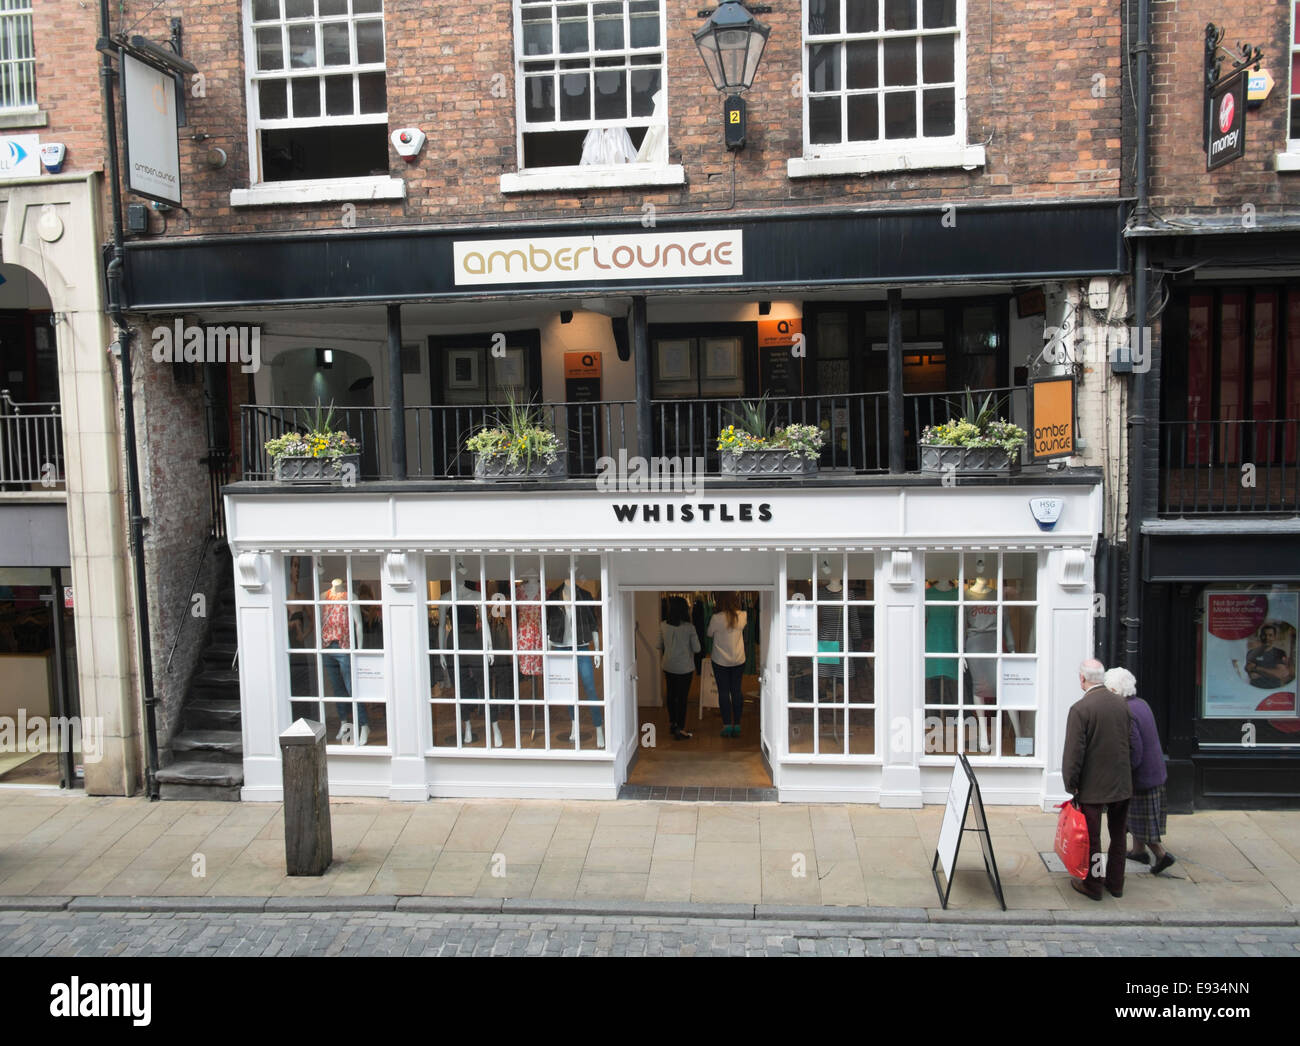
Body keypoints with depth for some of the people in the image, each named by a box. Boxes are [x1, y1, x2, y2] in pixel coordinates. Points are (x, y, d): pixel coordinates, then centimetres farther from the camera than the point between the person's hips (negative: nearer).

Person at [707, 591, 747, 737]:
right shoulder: (742, 616, -7)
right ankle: (737, 725, 12)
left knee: (723, 692, 5)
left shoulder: (716, 618, -16)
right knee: (736, 691, 9)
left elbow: (710, 634, 0)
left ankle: (727, 725, 5)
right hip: (738, 660, 3)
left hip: (720, 661, -3)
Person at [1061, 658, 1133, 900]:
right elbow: (1131, 743, 9)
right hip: (1122, 782, 6)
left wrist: (1070, 785, -7)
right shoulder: (1121, 703, 0)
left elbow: (1074, 752, -17)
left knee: (1091, 837, 7)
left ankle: (1092, 885, 18)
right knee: (1118, 835, 18)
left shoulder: (1080, 709, -18)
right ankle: (1116, 883, 30)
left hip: (1093, 785, -6)